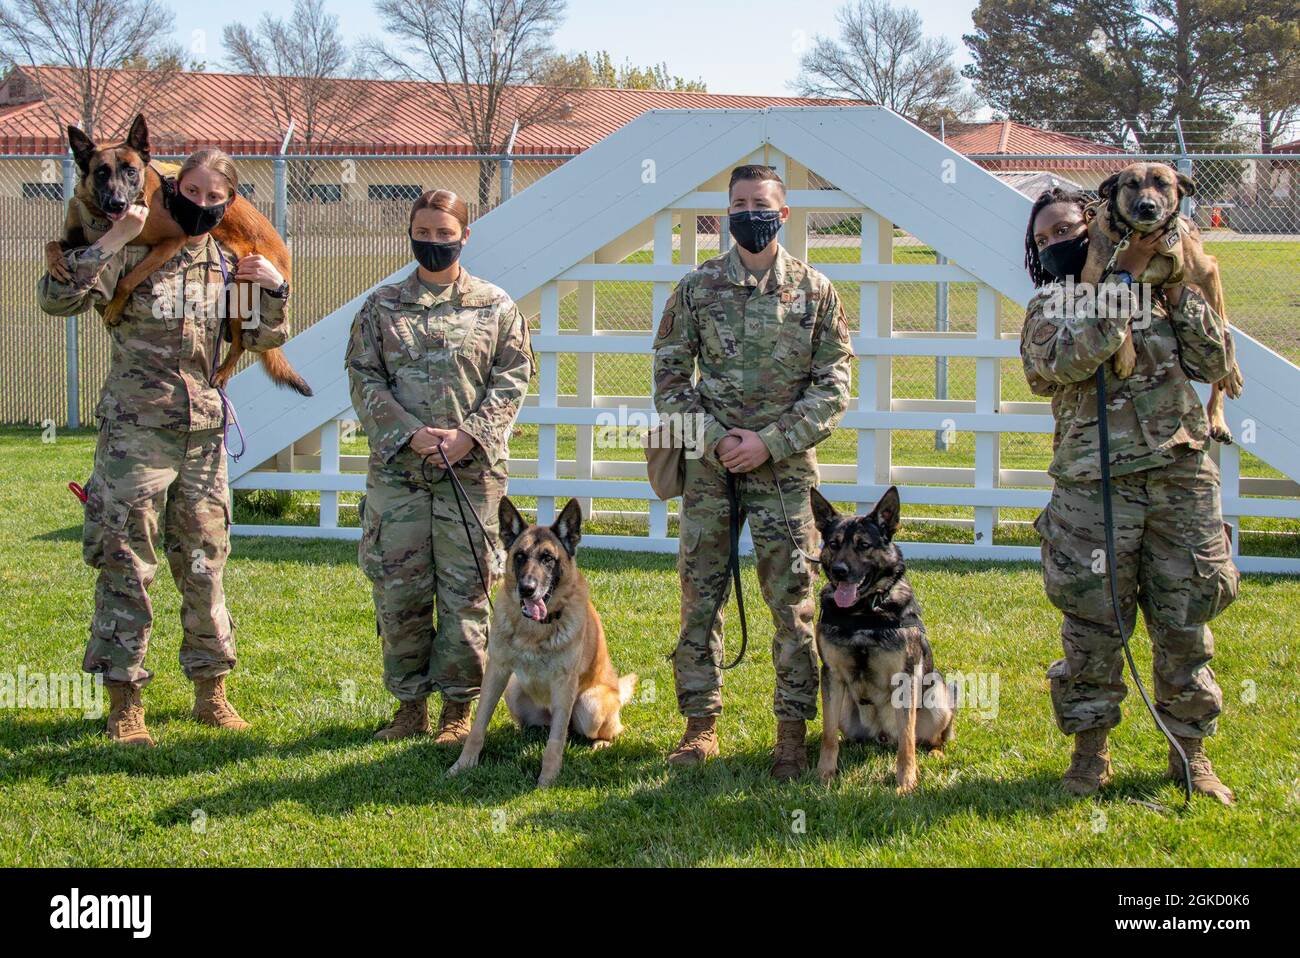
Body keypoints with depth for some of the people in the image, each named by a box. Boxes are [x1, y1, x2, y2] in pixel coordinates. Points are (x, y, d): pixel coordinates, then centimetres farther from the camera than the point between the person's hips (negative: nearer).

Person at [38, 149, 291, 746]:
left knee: (206, 567, 10)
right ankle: (124, 702, 6)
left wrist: (275, 288, 1)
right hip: (134, 432, -5)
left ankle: (211, 692, 21)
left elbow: (265, 340, 18)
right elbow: (57, 299, -16)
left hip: (204, 434, 5)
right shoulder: (134, 254, -5)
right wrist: (111, 240, -20)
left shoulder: (229, 265, 11)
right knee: (127, 568, -1)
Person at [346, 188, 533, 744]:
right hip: (397, 469, 1)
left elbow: (511, 381, 2)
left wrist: (469, 435, -12)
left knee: (465, 592, 0)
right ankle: (410, 704, 14)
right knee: (399, 592, 3)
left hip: (473, 469, -1)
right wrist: (412, 433, -12)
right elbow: (364, 380, 2)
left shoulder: (495, 307, 8)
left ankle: (459, 706, 10)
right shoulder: (382, 307, 9)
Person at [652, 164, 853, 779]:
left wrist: (769, 443, -10)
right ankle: (701, 723, 14)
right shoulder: (697, 287, 5)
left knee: (792, 600, -1)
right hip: (708, 463, 1)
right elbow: (668, 376, 5)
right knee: (700, 595, 4)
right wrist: (714, 438, -8)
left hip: (785, 466, -1)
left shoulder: (815, 291, 3)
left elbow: (832, 385, 0)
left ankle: (792, 728, 7)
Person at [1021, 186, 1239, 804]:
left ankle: (1190, 749, 18)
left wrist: (1178, 293, -5)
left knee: (1185, 625, 6)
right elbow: (1072, 357, -18)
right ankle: (1090, 749, 17)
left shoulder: (1164, 292, 12)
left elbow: (1217, 364, 4)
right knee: (1093, 626, 3)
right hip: (1093, 490, -2)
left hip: (1183, 481, 2)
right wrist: (1125, 274, -15)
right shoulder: (1049, 308, 5)